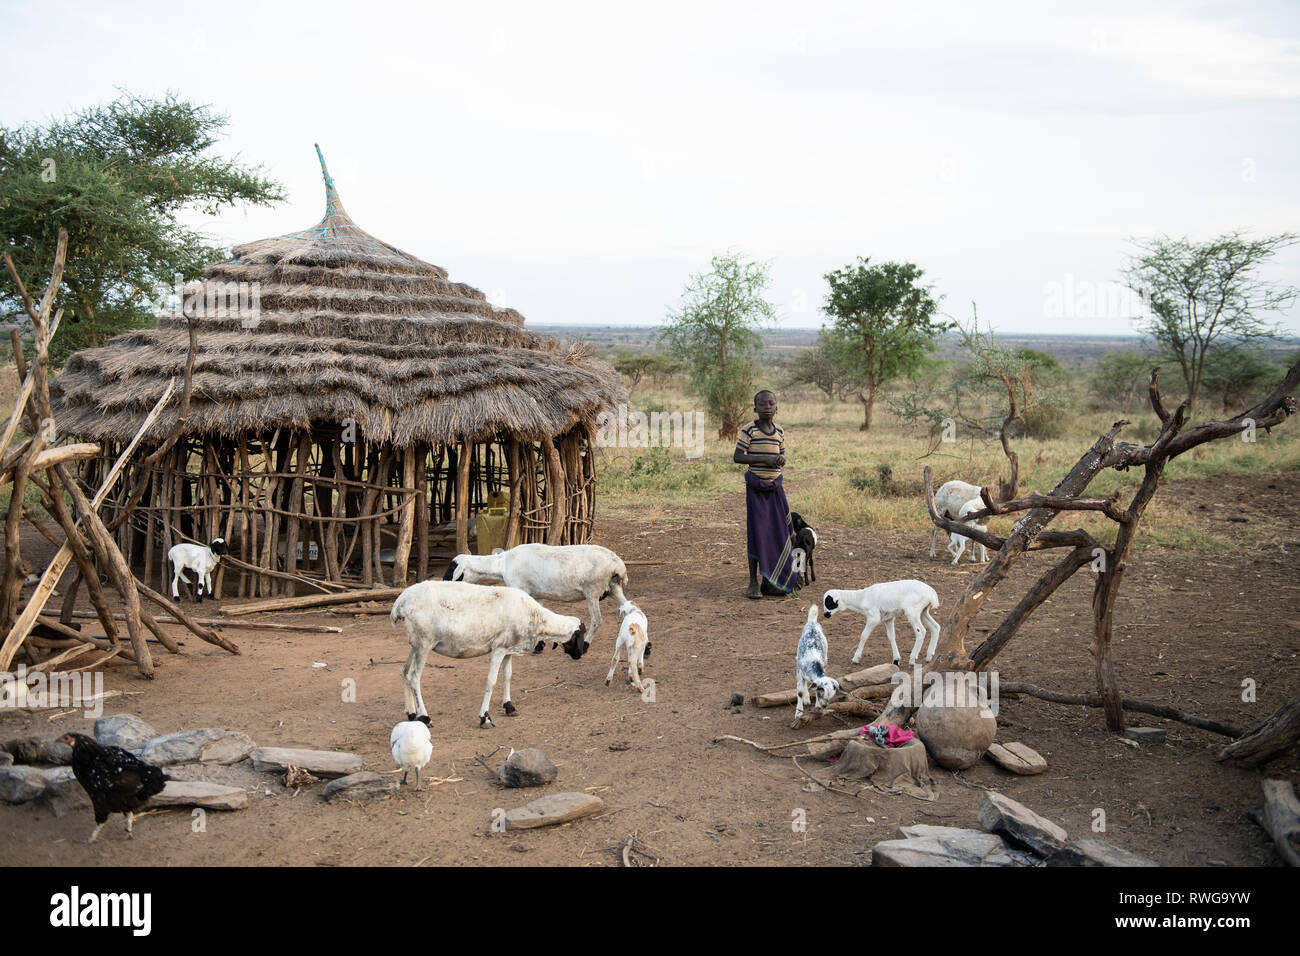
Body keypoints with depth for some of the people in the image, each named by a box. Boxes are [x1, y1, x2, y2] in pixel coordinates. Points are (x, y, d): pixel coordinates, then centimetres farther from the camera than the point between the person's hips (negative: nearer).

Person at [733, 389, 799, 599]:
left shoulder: (779, 432, 8)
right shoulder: (749, 430, -7)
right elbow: (737, 457, -11)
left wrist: (781, 459, -6)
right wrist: (765, 459, -19)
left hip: (775, 486, 5)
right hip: (756, 486, -5)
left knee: (777, 531, 4)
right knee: (757, 533, -4)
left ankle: (771, 581, 15)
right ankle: (753, 583, 3)